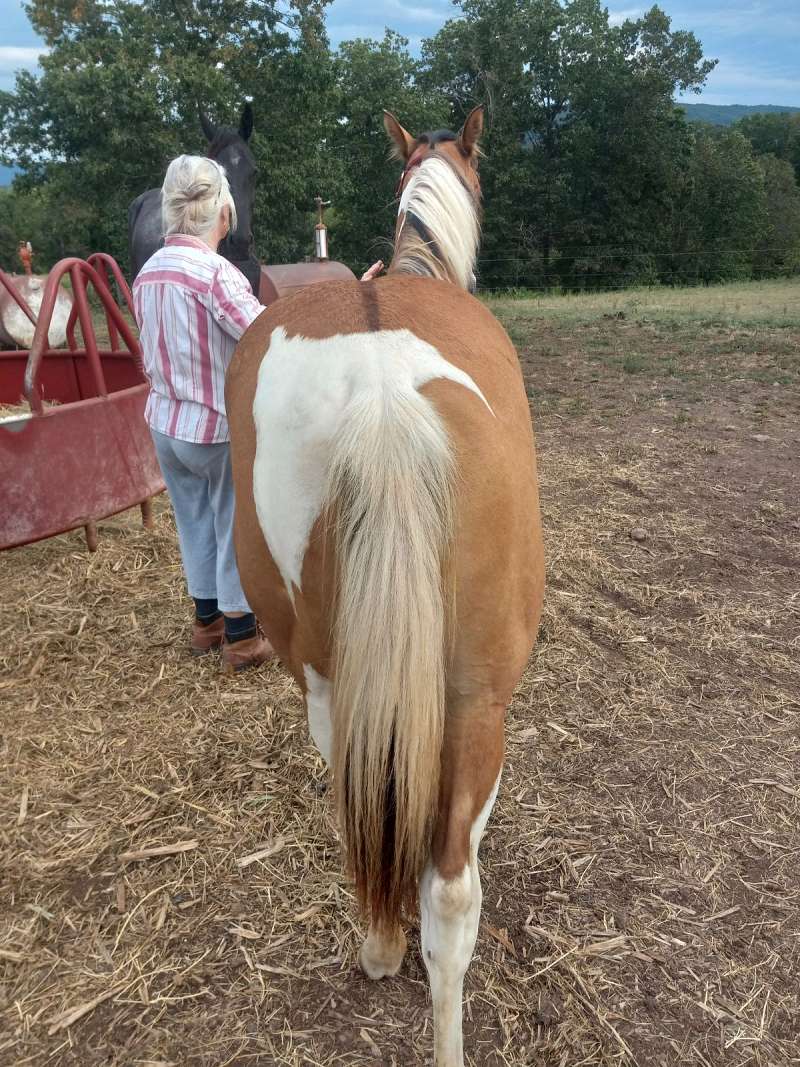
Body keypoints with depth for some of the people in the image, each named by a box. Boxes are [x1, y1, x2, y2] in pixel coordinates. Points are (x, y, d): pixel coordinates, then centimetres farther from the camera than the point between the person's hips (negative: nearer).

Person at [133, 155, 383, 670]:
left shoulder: (147, 272, 2)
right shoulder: (215, 272, -22)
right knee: (237, 527, 8)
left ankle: (208, 618, 35)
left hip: (166, 423, 7)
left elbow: (155, 353, 10)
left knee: (195, 521, 20)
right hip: (221, 428, -7)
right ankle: (241, 636, 21)